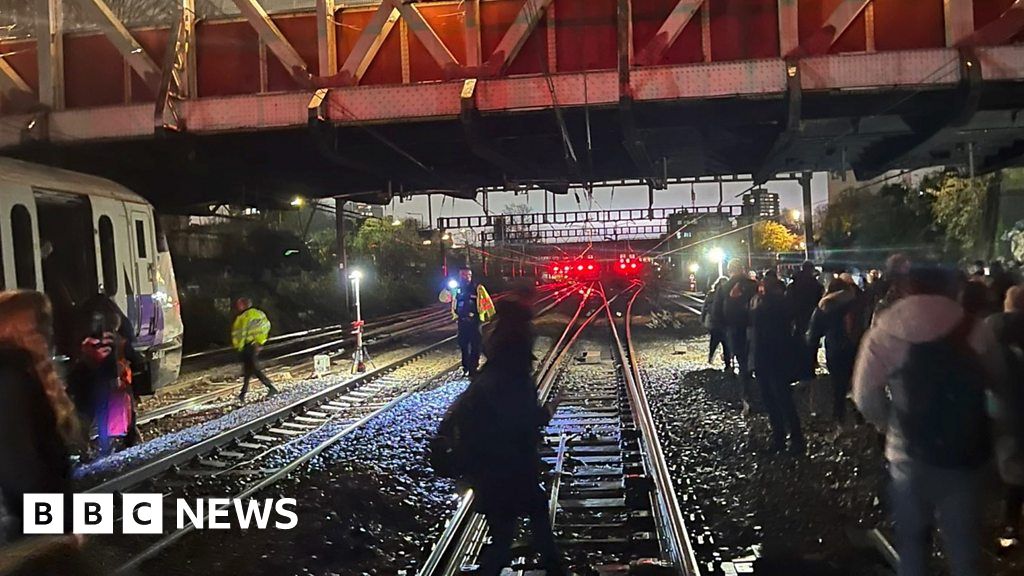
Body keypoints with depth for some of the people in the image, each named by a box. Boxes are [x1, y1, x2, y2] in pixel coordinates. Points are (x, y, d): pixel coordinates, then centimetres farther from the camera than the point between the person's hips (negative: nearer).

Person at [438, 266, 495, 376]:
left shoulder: (477, 288, -6)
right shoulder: (456, 288, 7)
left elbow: (487, 301, -9)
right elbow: (443, 298, 8)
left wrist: (493, 316, -15)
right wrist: (448, 288, -10)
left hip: (475, 321, -4)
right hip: (462, 321, 4)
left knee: (475, 346, -2)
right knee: (463, 345, 11)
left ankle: (473, 368, 5)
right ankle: (465, 368, 23)